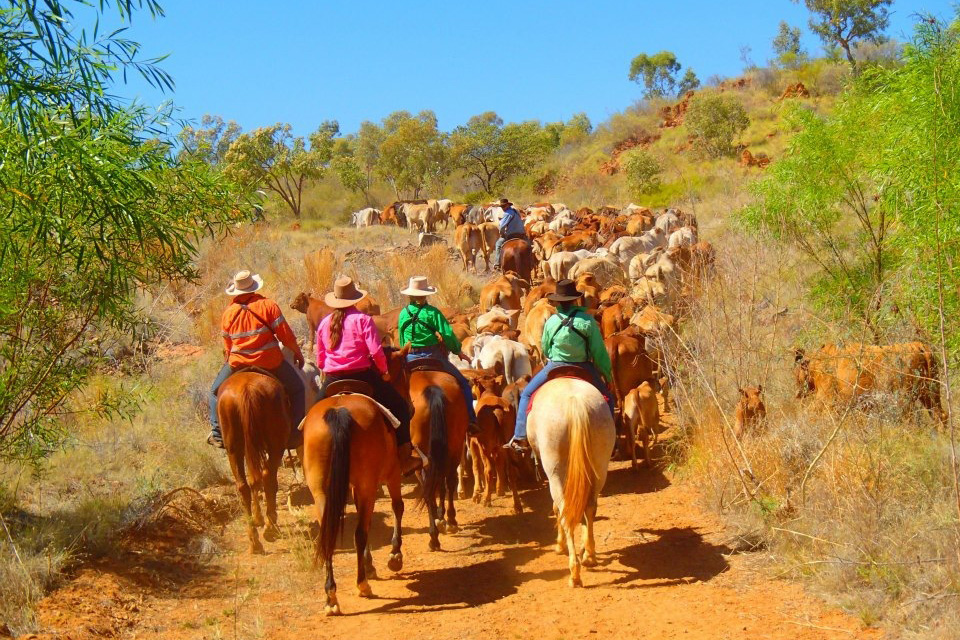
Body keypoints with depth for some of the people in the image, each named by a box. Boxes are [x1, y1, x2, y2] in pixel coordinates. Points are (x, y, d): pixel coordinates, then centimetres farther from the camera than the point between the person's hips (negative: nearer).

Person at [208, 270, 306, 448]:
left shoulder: (228, 312, 2)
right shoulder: (267, 305, -8)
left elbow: (227, 345, 10)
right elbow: (285, 335, -7)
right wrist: (298, 353, 8)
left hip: (237, 364, 2)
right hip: (270, 362, -2)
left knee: (216, 391, 25)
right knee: (297, 389, 16)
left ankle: (218, 433, 16)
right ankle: (296, 430, 7)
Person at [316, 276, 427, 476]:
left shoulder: (324, 323, 9)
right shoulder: (362, 319, -5)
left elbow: (320, 360, 12)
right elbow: (376, 351, -14)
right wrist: (384, 371, 2)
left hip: (333, 380, 4)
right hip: (361, 375, -4)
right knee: (399, 406, 10)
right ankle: (405, 458, 6)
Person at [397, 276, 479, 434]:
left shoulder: (403, 314, 4)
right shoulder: (432, 313, -11)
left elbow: (401, 342, 11)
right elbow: (448, 335, -13)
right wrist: (458, 351, 1)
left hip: (410, 359, 4)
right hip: (432, 356, -4)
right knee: (463, 384, 7)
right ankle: (470, 420, 0)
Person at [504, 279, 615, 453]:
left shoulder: (551, 321, -7)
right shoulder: (587, 321, -11)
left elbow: (545, 350, 5)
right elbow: (599, 352, -8)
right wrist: (607, 374, 4)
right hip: (584, 368, 0)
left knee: (526, 394, 17)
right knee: (607, 398, 21)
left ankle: (520, 437, 6)